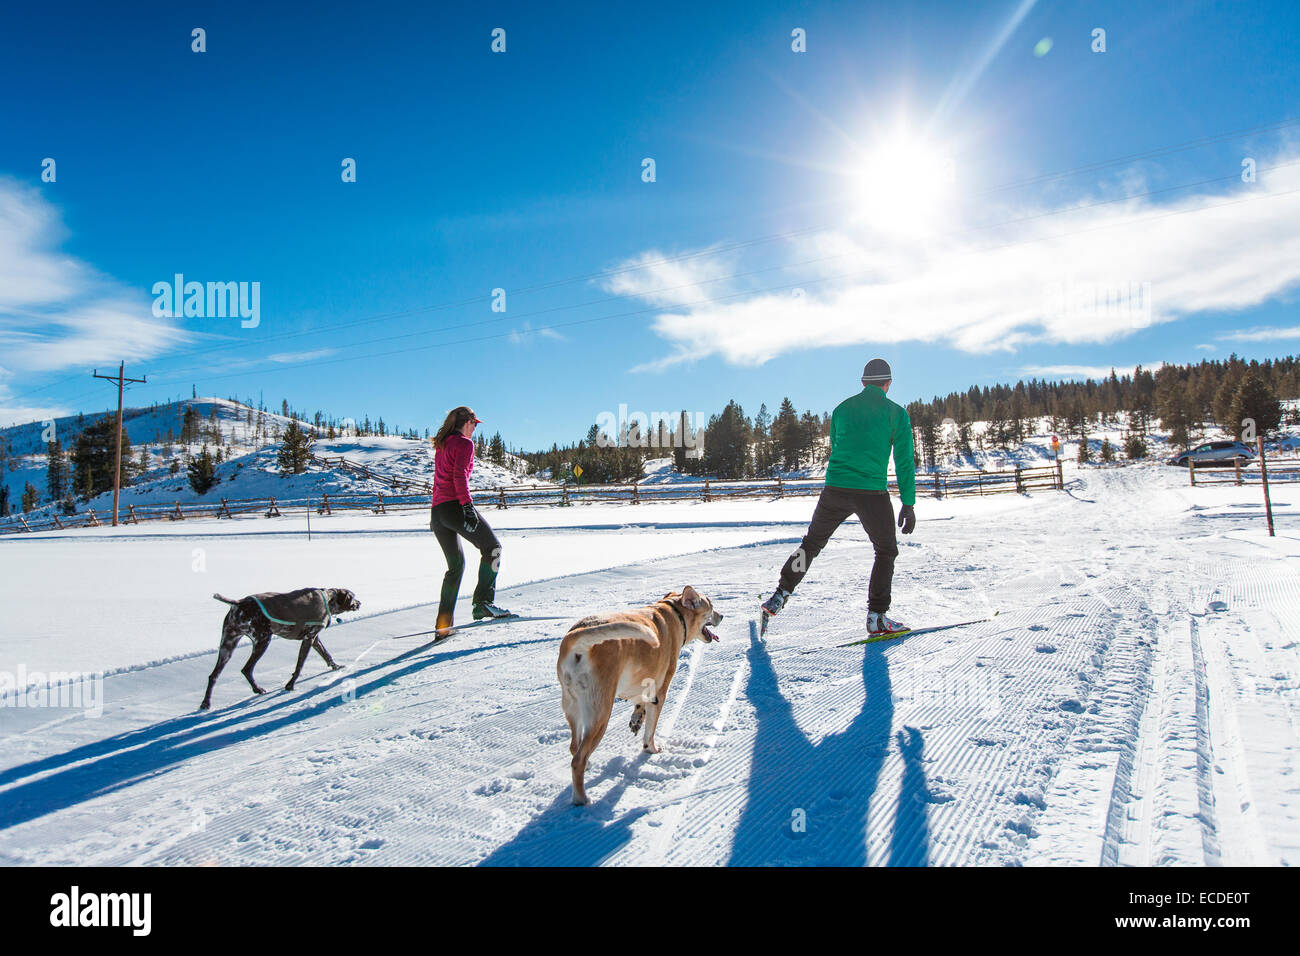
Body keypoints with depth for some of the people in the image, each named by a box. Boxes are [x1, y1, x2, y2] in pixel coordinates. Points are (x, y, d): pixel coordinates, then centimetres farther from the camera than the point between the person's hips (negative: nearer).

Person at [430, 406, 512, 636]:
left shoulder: (441, 445, 23)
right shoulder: (464, 443, -2)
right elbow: (459, 475, -16)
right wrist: (467, 505, -23)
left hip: (437, 510, 9)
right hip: (454, 505, -9)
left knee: (455, 565, 15)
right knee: (492, 548, 0)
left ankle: (443, 625, 13)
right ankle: (483, 602, -13)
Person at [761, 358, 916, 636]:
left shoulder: (842, 408, 13)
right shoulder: (896, 413, 2)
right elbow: (905, 461, -3)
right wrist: (908, 504, 0)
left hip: (835, 489, 3)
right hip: (873, 493, -3)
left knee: (811, 544, 19)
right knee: (886, 551, 15)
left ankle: (779, 597, 16)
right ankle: (876, 617, 9)